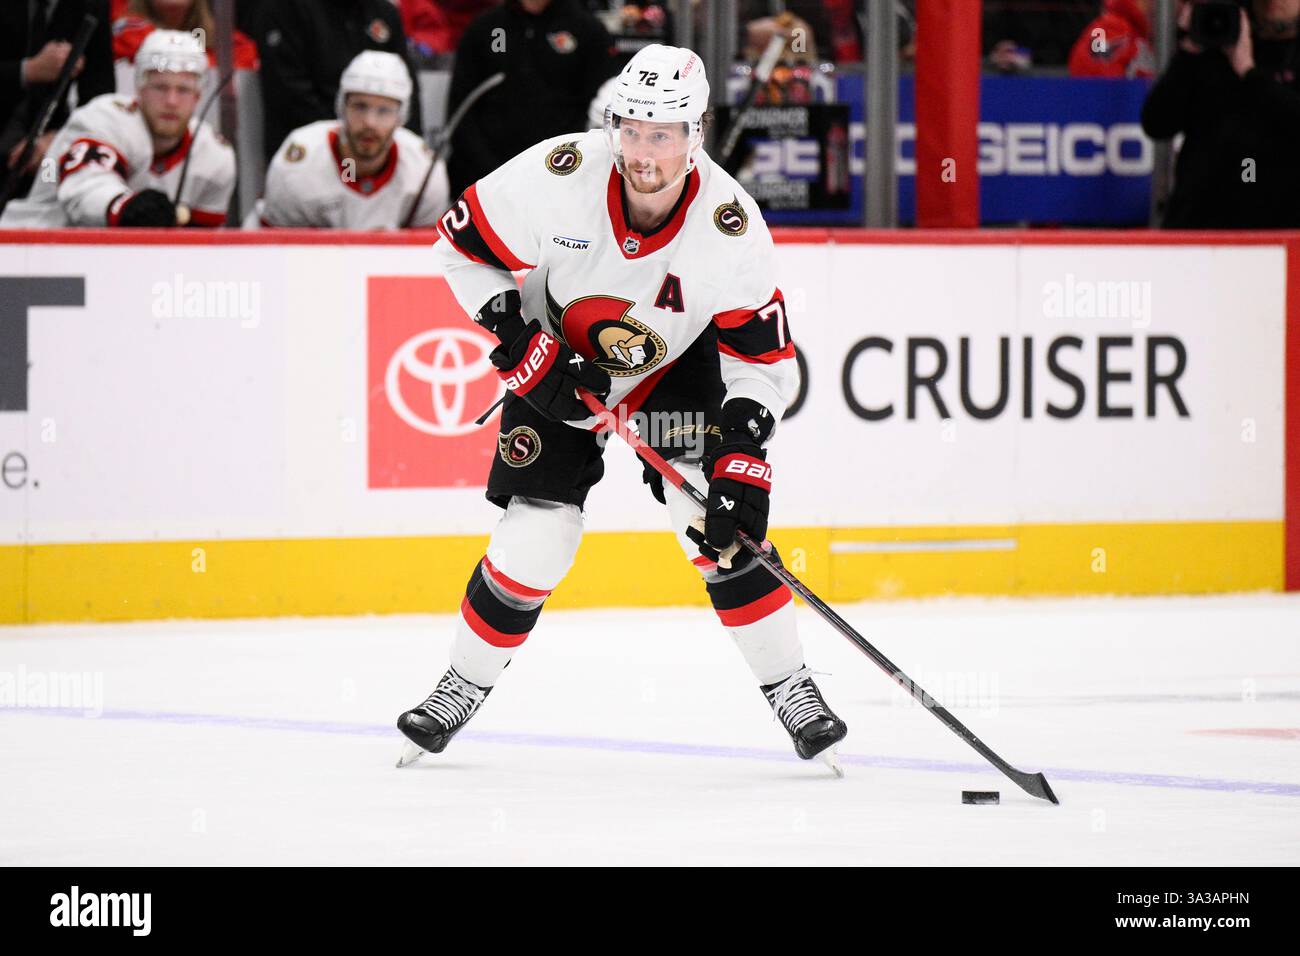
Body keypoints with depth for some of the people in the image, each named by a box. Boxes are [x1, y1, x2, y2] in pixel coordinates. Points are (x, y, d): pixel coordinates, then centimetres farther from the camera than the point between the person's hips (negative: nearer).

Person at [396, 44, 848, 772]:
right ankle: (463, 690, 15)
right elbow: (462, 246, -14)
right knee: (535, 538, -7)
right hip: (558, 370, 0)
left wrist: (741, 461, -33)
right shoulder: (558, 177, -30)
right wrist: (526, 351, -19)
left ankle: (792, 692, 1)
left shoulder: (730, 224, -28)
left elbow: (764, 361, -21)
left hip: (677, 369, 0)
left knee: (723, 530, -15)